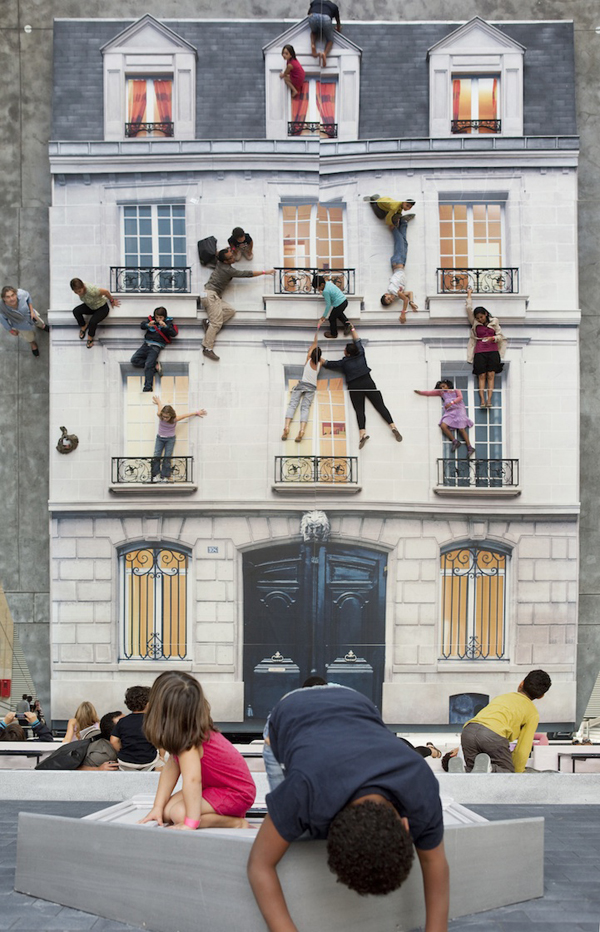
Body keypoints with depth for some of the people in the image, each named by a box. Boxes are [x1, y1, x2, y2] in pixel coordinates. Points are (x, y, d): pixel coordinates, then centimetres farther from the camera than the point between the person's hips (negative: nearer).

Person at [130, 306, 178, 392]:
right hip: (146, 344, 6)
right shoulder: (151, 319, 12)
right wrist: (148, 325, -20)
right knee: (134, 360, -5)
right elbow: (142, 325, 2)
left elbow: (174, 334, -11)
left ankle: (148, 387, -20)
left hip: (156, 347, -6)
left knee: (148, 365, -20)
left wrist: (165, 326, -26)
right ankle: (155, 365, -5)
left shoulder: (168, 323, 2)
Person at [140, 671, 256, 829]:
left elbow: (192, 779, -41)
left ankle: (237, 823, -10)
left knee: (179, 813, -26)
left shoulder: (189, 741, -32)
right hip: (213, 785, 9)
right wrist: (158, 807, -2)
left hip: (235, 792, -9)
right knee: (167, 811, -1)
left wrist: (191, 823, -42)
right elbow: (171, 767, -1)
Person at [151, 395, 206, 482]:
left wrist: (197, 413, -1)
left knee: (167, 458, -7)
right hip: (160, 438, 2)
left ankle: (165, 476, -3)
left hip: (170, 439, -2)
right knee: (156, 456, -9)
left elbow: (187, 415, -11)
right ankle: (154, 475, -6)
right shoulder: (159, 416, -20)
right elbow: (160, 405, 0)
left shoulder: (175, 419, -23)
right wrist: (158, 402, 20)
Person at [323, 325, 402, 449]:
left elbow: (328, 364, 13)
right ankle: (393, 427, -14)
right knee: (380, 406, -2)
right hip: (368, 383, 2)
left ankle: (363, 433, -30)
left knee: (359, 410, -8)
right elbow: (357, 341, 25)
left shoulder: (344, 363, 4)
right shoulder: (361, 355, 10)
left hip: (354, 387, -2)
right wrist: (352, 329, 35)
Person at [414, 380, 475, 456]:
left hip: (458, 409, -4)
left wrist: (451, 403, -17)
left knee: (461, 429, -13)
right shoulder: (442, 393, 23)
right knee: (443, 426, -21)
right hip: (449, 412, 4)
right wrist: (420, 392, 8)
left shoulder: (456, 391, 15)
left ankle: (469, 448, -7)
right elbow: (430, 393, 19)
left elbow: (460, 397, -3)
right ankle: (455, 441, -8)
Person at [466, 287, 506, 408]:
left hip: (493, 351, 0)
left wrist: (493, 338, -9)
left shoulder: (494, 322, 12)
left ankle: (489, 400, -13)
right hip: (479, 352, 0)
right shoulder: (475, 323, 12)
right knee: (481, 376, -6)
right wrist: (469, 294, 14)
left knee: (491, 375, -8)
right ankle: (482, 400, -11)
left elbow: (500, 336, 11)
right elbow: (469, 309, 7)